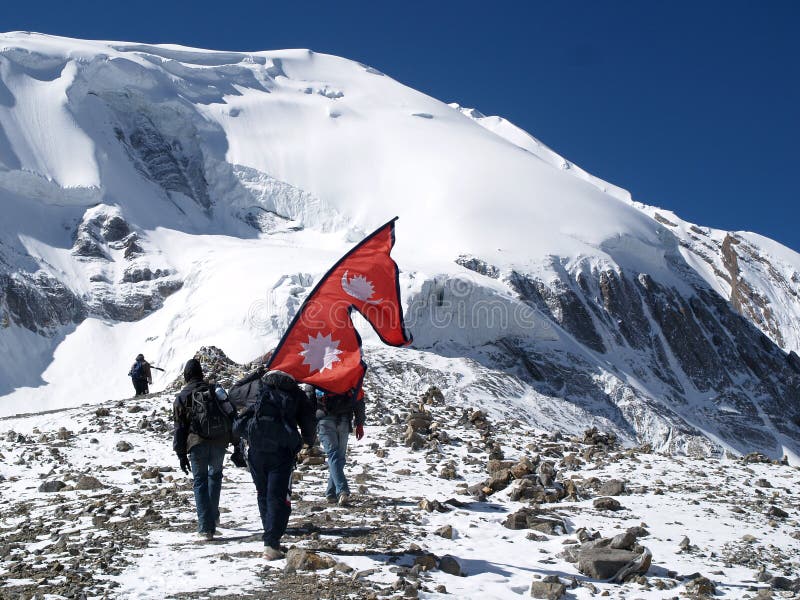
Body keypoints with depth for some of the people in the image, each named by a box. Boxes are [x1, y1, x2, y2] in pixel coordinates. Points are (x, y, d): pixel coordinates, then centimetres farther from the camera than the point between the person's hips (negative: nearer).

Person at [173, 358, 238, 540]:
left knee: (200, 482, 3)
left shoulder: (182, 397, 6)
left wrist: (181, 455, 4)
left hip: (197, 443, -3)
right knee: (215, 474, 25)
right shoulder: (215, 391, 14)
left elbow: (179, 428, 2)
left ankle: (206, 527, -4)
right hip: (219, 442, 3)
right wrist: (236, 444, 16)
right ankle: (213, 516, 26)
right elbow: (231, 417, 12)